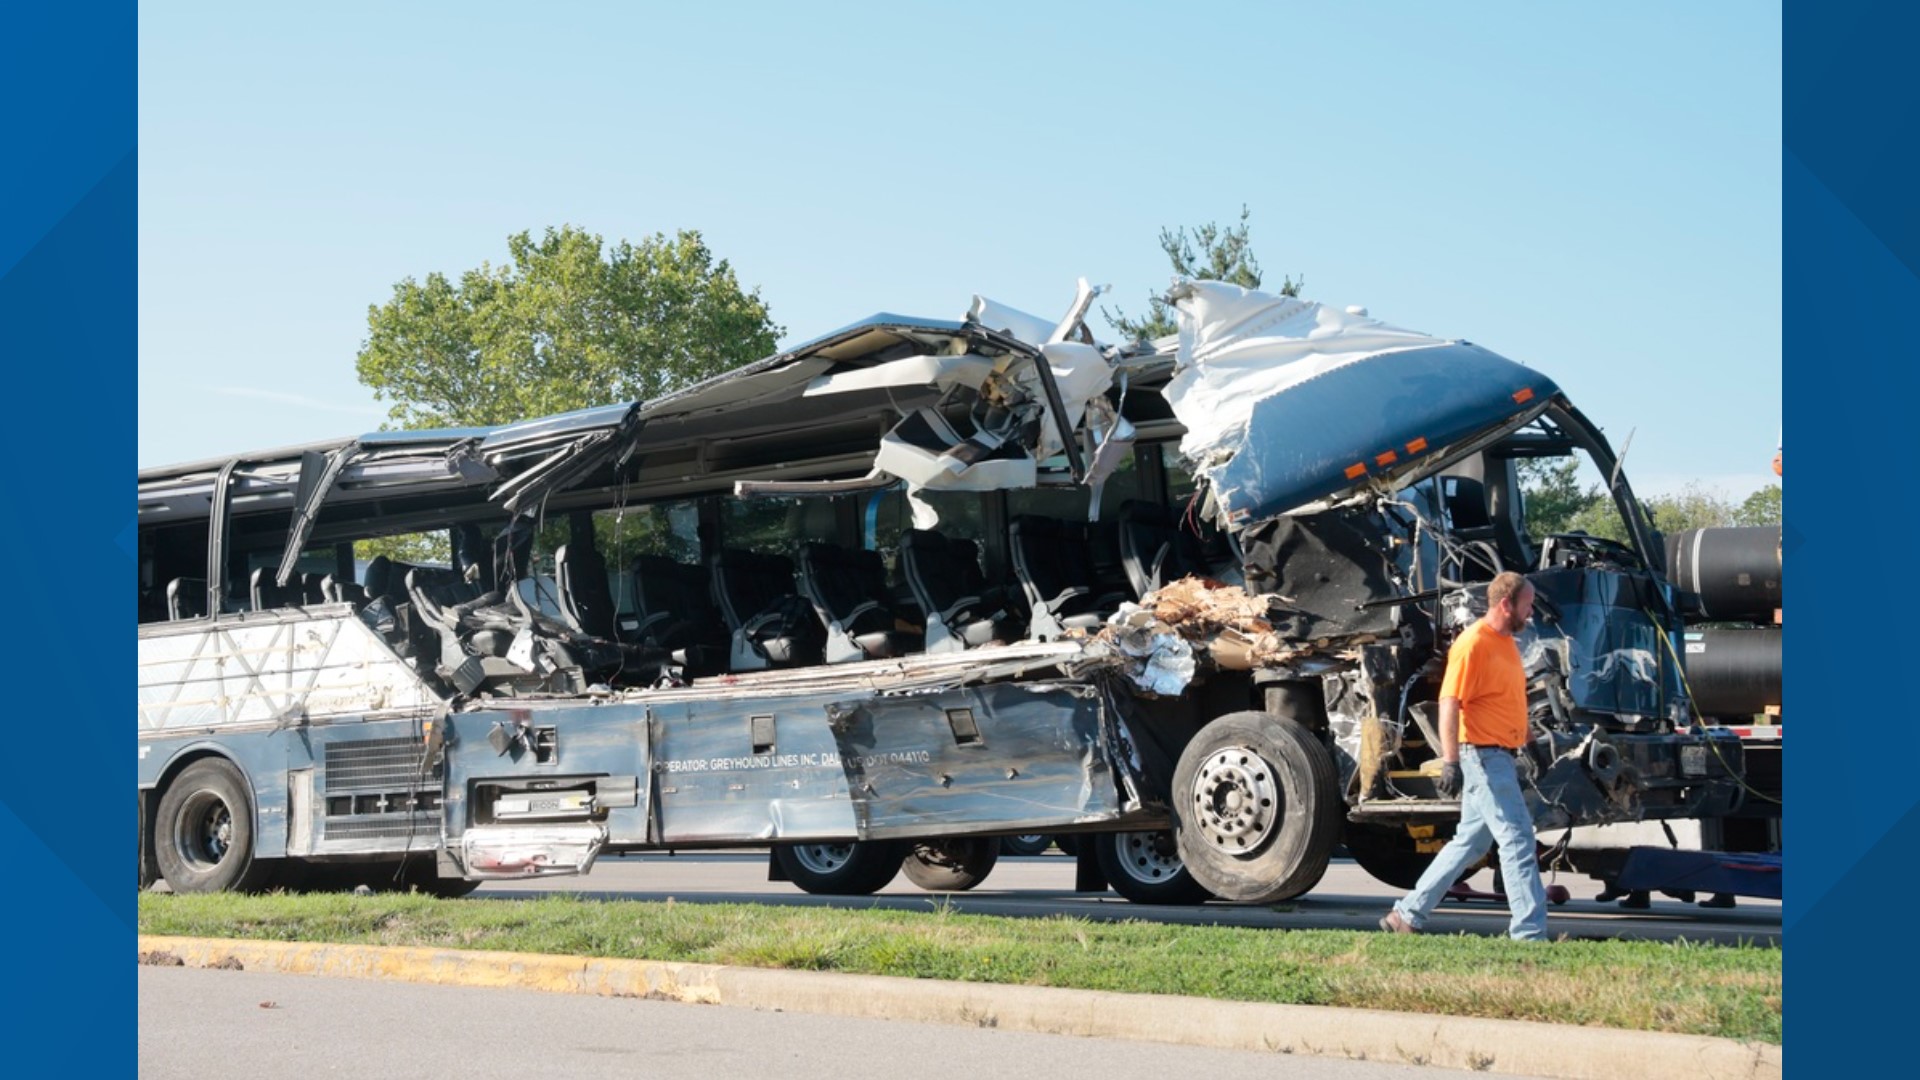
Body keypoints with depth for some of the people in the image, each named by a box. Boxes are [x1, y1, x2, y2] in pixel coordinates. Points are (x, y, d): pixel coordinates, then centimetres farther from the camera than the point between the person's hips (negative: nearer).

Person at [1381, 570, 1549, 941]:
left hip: (1499, 758, 10)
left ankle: (1408, 913, 21)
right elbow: (1450, 704, -20)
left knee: (1471, 842, 14)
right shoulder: (1473, 643, -15)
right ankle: (1530, 933, -7)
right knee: (1518, 838, -9)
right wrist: (1450, 762, -26)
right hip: (1482, 756, -10)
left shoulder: (1506, 643, 16)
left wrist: (1514, 757, 27)